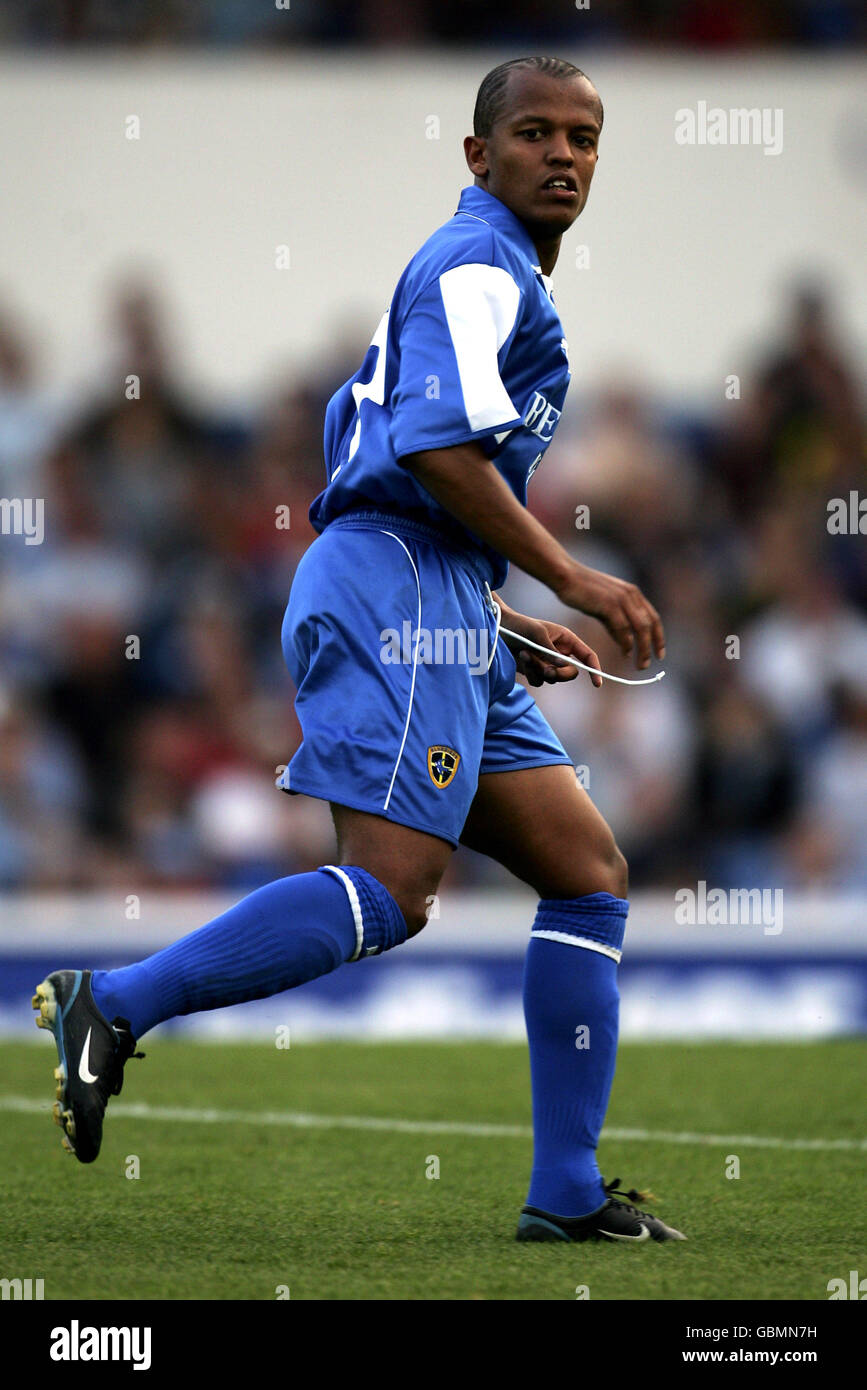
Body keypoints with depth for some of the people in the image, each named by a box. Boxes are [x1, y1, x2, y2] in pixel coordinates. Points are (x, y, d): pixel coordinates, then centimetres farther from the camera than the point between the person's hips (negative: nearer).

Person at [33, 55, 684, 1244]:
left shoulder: (486, 277, 28)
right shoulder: (477, 265, -5)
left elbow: (359, 446, 30)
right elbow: (438, 447, -20)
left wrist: (507, 633, 27)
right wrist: (572, 579, -15)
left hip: (440, 622, 11)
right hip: (397, 594, -11)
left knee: (588, 874, 5)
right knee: (390, 891, -22)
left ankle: (568, 1195, 2)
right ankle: (114, 1008, -19)